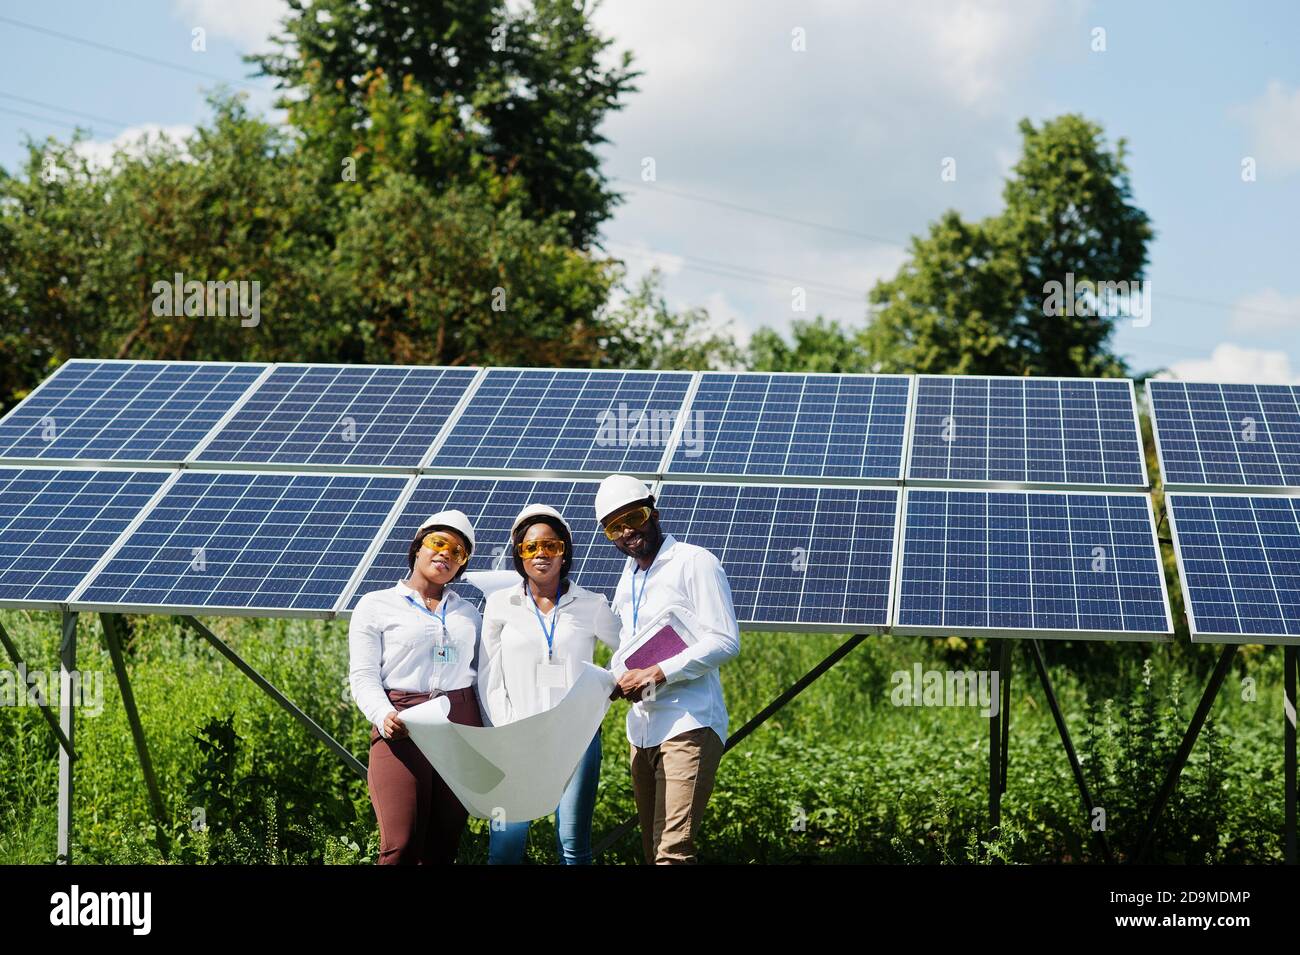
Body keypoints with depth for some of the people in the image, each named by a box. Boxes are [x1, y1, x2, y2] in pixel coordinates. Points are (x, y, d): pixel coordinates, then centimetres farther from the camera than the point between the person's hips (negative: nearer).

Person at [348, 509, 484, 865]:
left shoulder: (469, 614, 20)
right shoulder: (375, 605, 7)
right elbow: (363, 675, -2)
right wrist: (383, 716, -20)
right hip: (402, 728, -4)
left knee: (443, 847, 2)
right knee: (401, 847, -14)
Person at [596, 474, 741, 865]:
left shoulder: (695, 562, -6)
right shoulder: (627, 580, 19)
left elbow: (725, 641, -13)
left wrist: (658, 673, -19)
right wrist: (613, 680, 4)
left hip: (688, 726, -8)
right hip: (642, 727, 8)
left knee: (672, 851, -16)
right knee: (652, 850, 9)